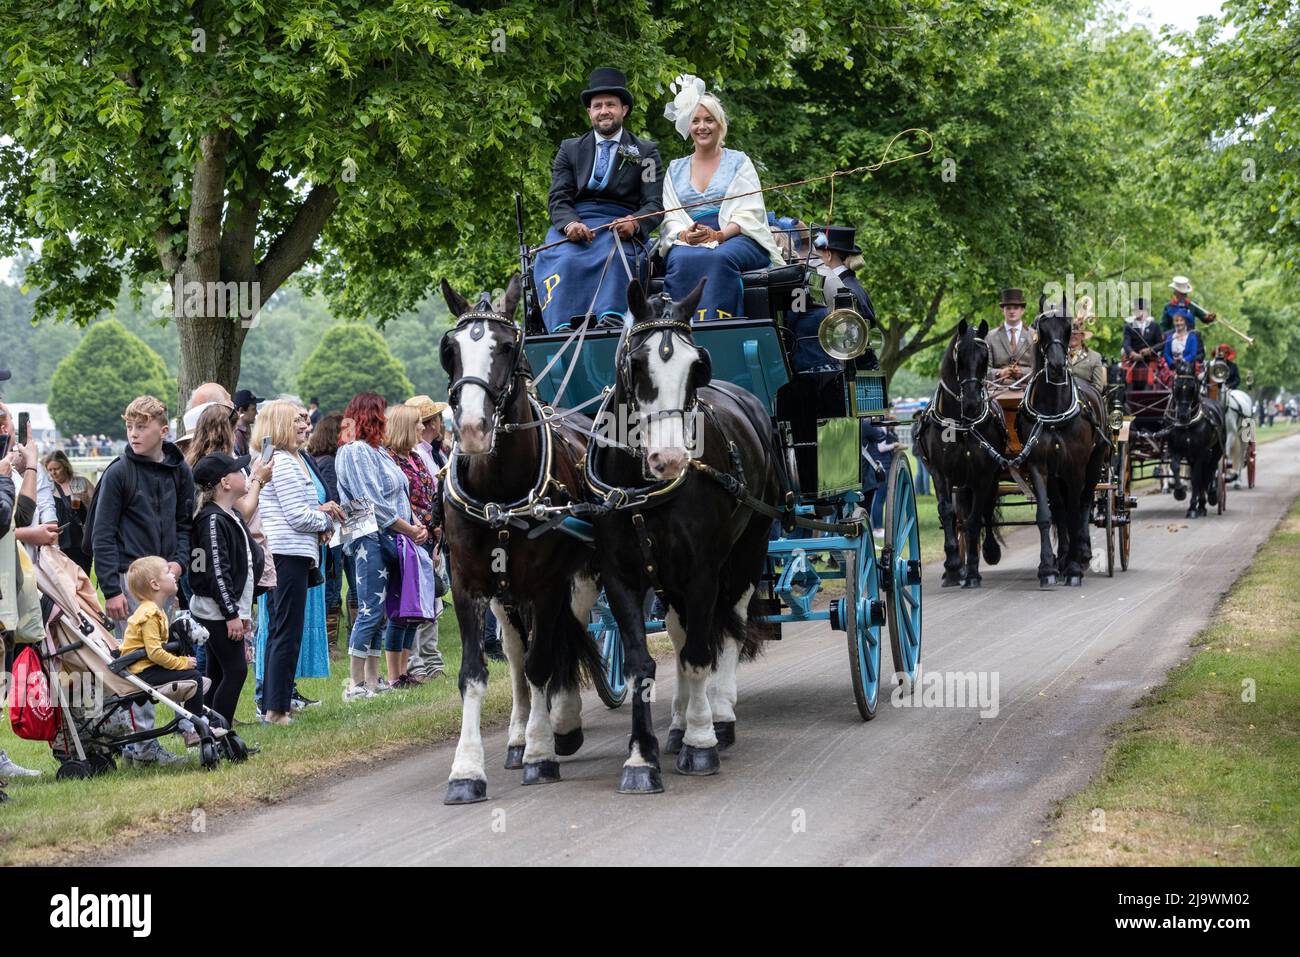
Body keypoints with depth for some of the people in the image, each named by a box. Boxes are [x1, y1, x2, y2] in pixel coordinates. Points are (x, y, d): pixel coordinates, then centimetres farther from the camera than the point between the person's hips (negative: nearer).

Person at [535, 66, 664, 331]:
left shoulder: (646, 152, 16)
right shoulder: (569, 149, 22)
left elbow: (654, 205, 6)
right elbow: (558, 199, 9)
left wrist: (634, 223, -19)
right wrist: (570, 224, -15)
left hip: (621, 226, -1)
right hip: (574, 225, 1)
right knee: (564, 261, -32)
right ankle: (562, 330, -46)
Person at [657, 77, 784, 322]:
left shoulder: (739, 162, 17)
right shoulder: (675, 169, 25)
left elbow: (749, 214, 4)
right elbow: (669, 217, 14)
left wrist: (719, 235, -15)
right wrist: (685, 234, -11)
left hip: (735, 238, -2)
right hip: (688, 241, 2)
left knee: (719, 258, -38)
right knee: (684, 260, -36)